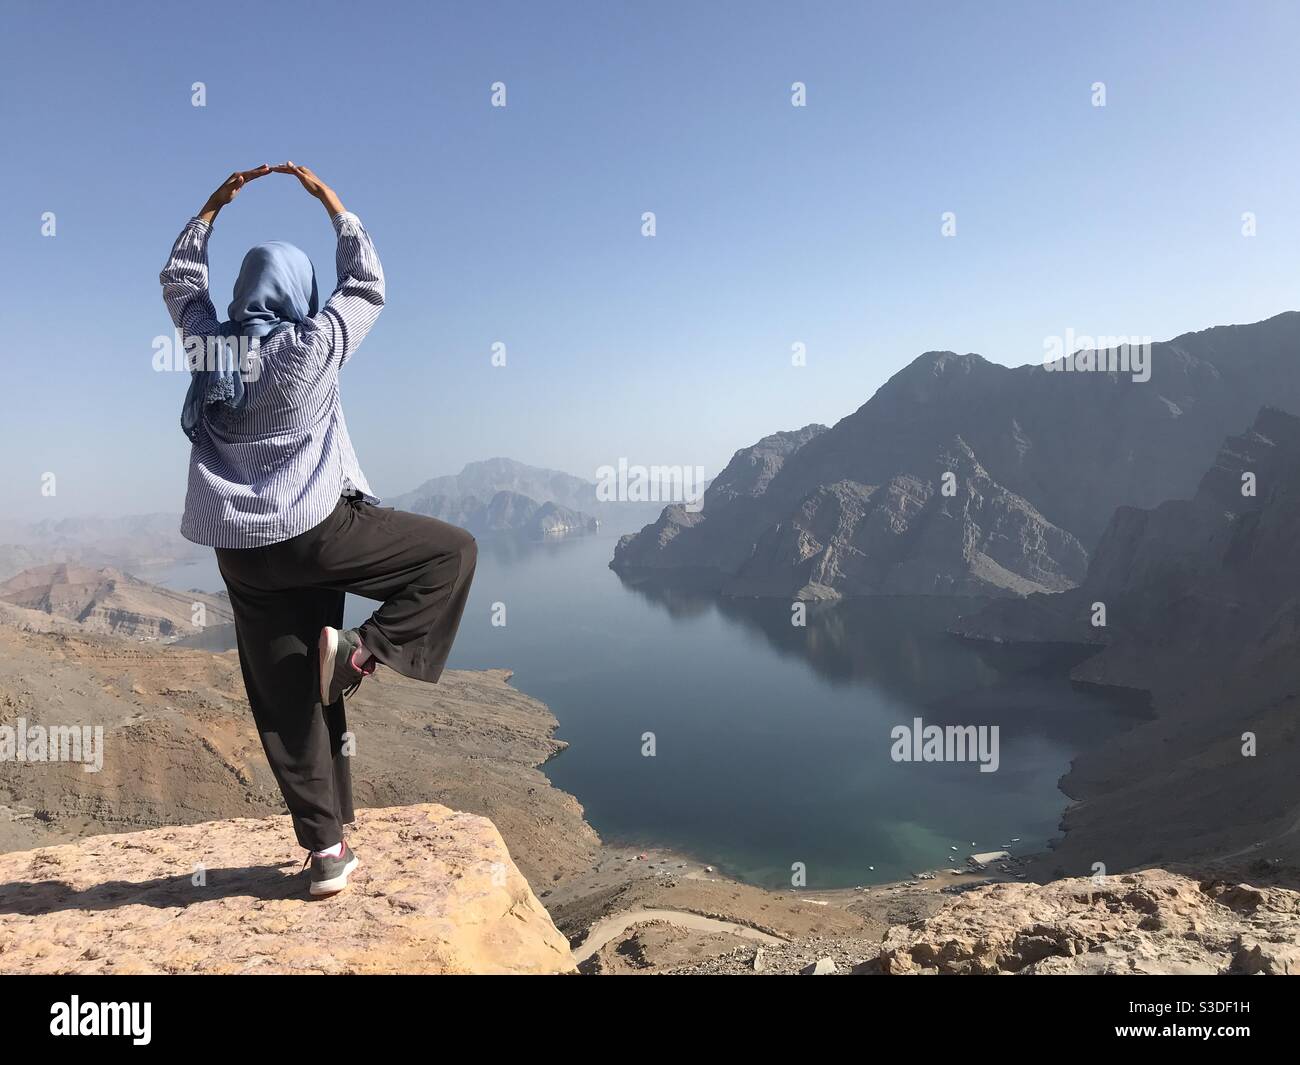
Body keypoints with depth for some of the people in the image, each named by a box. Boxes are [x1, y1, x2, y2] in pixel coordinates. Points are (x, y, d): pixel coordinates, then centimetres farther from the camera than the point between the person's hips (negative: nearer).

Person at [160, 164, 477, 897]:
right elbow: (369, 285, 11)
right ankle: (363, 649, -7)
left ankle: (326, 849, 13)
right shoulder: (314, 346, -3)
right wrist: (328, 200, 17)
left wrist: (215, 205, 28)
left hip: (242, 553, 5)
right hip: (317, 531, -5)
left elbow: (180, 281, 28)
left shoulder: (209, 345, 8)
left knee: (288, 703, 9)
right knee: (454, 551, 8)